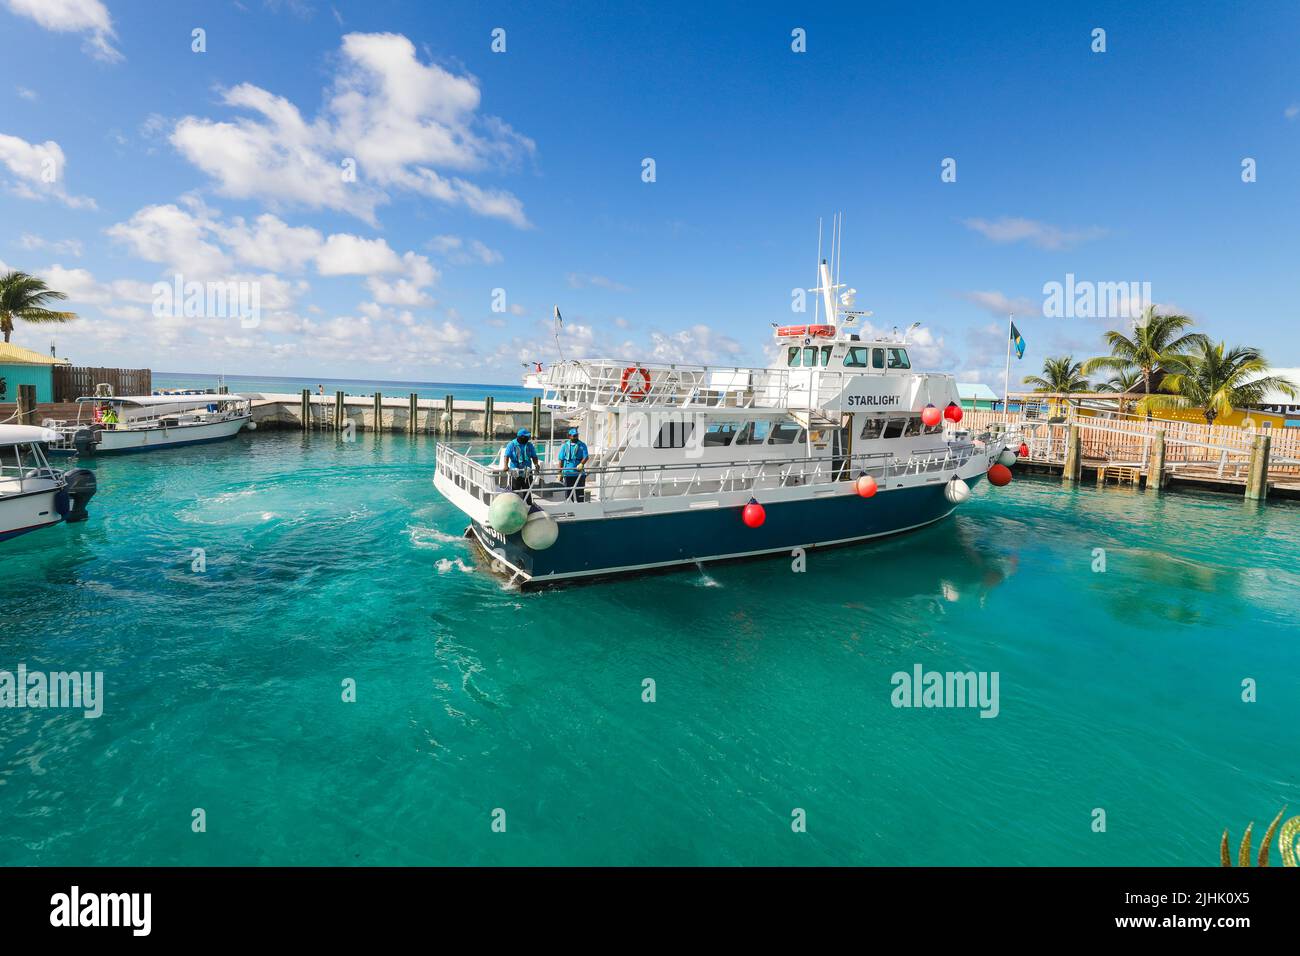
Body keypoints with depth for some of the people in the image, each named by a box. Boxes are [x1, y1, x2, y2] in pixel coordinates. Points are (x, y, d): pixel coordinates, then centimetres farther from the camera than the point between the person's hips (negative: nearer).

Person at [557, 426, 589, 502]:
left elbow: (586, 457, -6)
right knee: (569, 493, 6)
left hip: (579, 473, -1)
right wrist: (560, 473, 3)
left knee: (580, 493, -1)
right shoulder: (565, 446, 8)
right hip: (568, 474, 1)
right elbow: (561, 460, 8)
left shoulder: (582, 445, 4)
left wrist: (581, 464, -27)